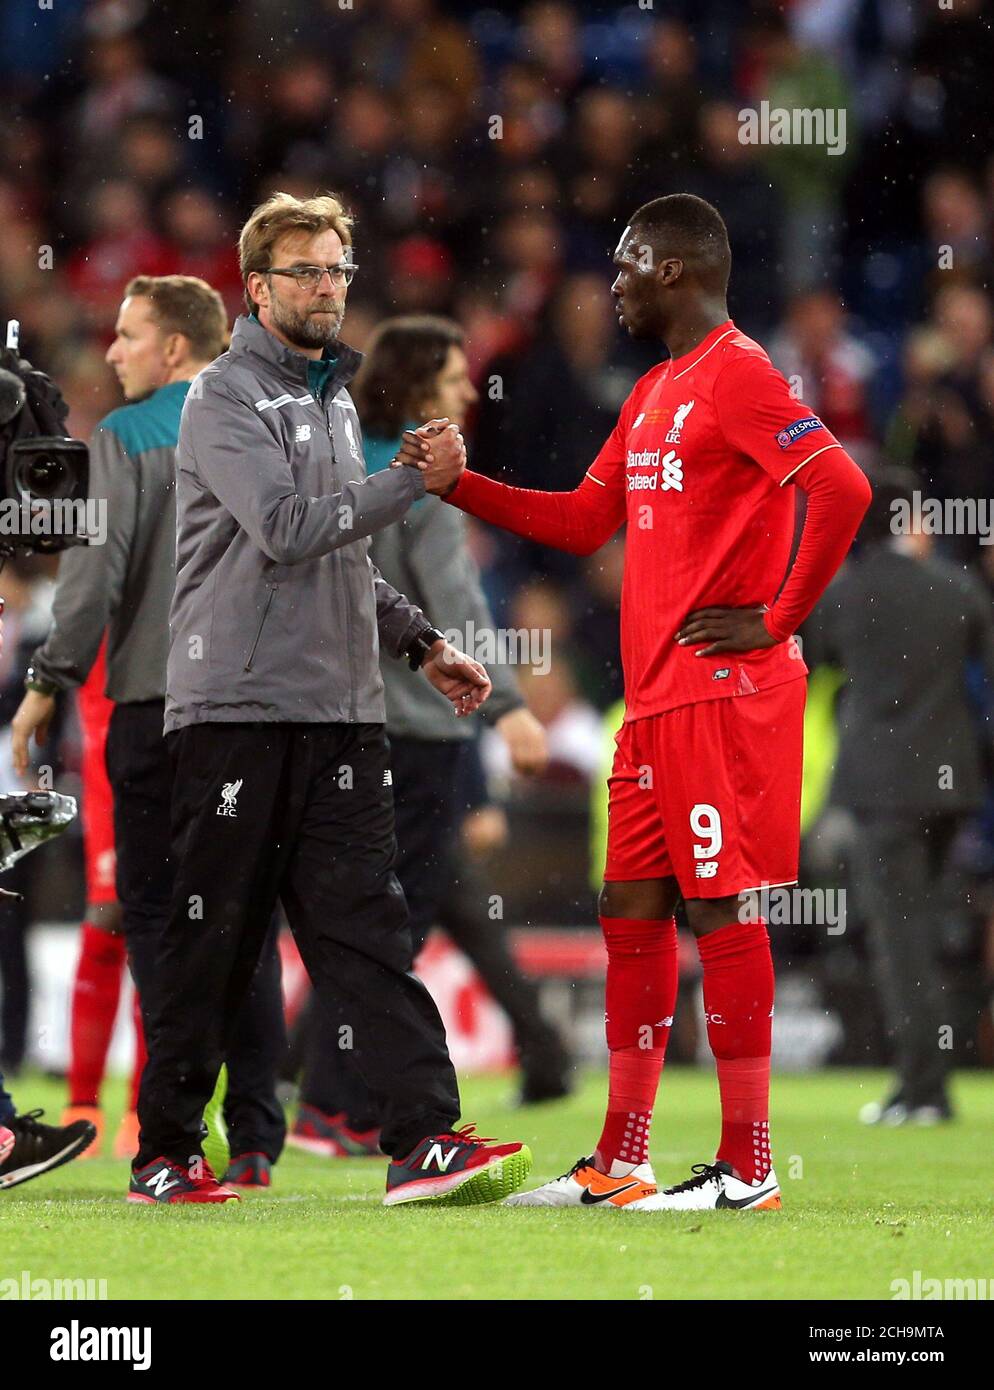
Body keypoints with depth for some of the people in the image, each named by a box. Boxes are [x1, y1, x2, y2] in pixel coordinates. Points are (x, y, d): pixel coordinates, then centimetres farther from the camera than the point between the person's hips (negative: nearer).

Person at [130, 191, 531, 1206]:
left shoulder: (335, 398, 20)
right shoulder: (227, 399, -5)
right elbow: (286, 527, -18)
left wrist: (422, 643, 20)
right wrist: (413, 479, -15)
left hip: (341, 708, 7)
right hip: (237, 704, -7)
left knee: (365, 930, -3)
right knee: (212, 937, -1)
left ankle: (424, 1140, -13)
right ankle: (166, 1153, 9)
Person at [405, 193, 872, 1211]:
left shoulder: (738, 375, -11)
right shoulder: (654, 393, 20)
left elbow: (842, 490, -22)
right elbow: (586, 520, 26)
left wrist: (777, 618, -17)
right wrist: (458, 486, 18)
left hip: (722, 691, -10)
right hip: (655, 698, 10)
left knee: (718, 907, -8)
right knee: (631, 910, 10)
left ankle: (747, 1167, -5)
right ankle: (618, 1165, 15)